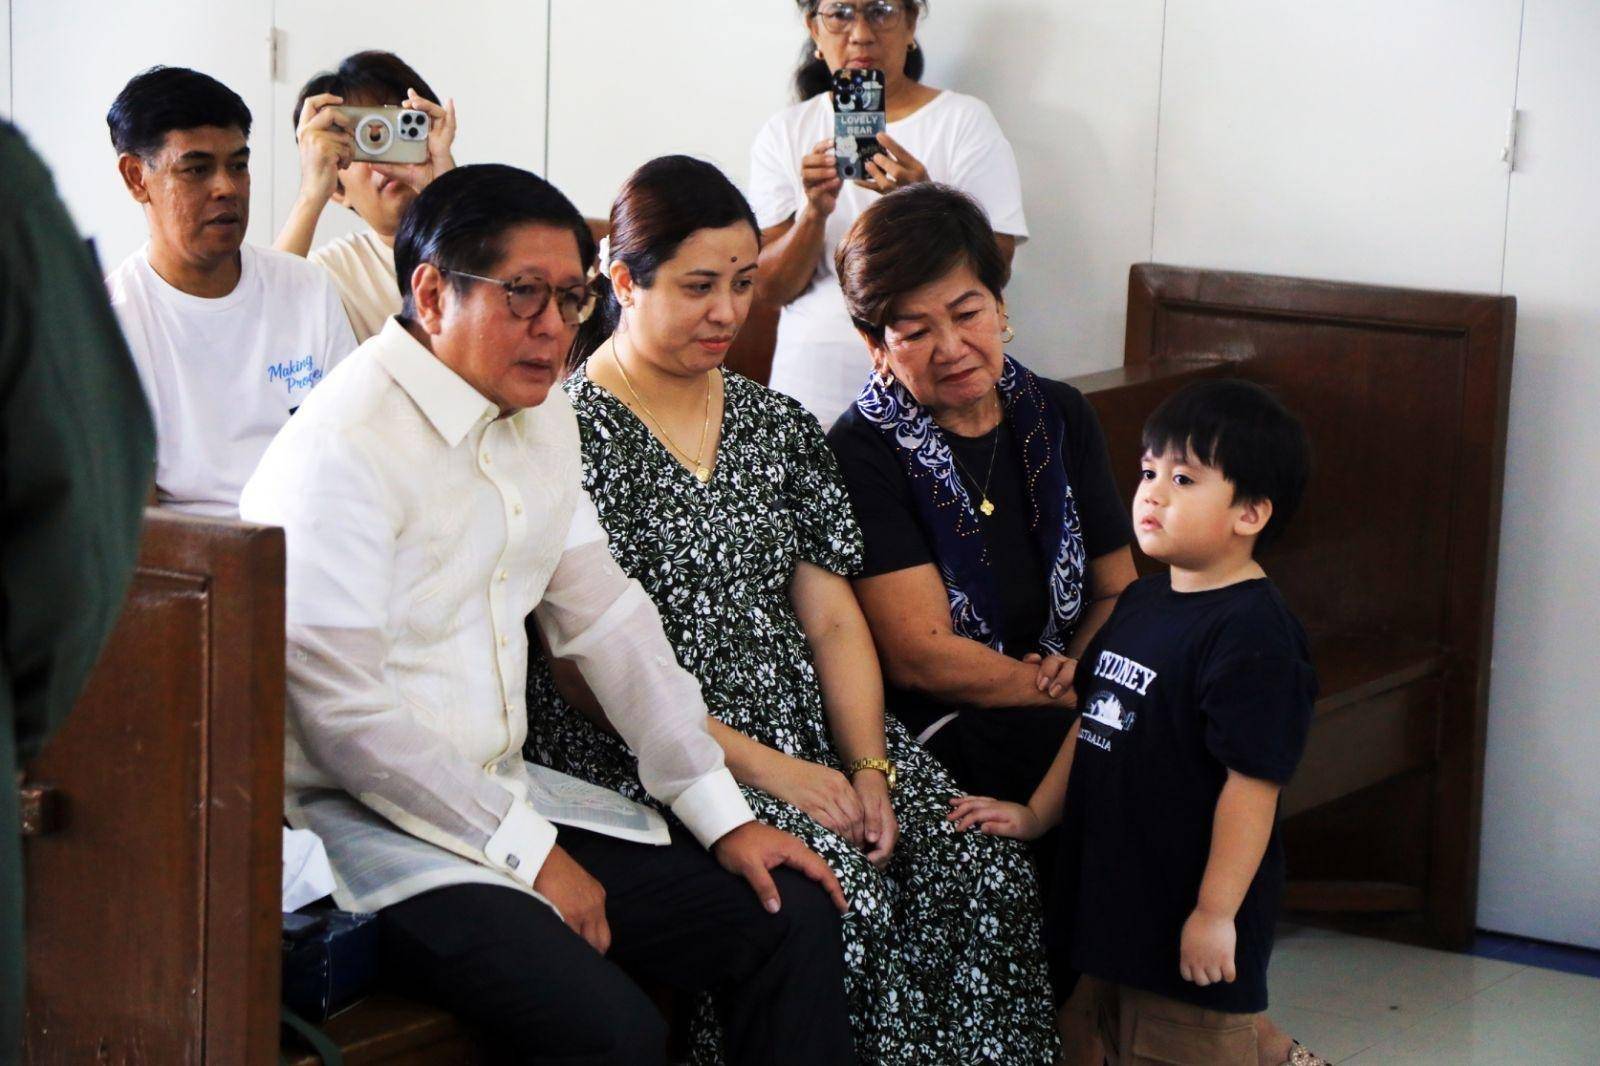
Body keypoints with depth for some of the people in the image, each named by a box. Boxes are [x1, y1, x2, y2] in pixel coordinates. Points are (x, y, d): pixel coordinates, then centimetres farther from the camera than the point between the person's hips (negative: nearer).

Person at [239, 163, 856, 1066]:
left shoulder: (542, 418, 10)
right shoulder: (344, 449, -17)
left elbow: (608, 618, 14)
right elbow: (345, 718, -20)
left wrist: (722, 815, 8)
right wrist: (529, 852, -16)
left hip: (503, 792, 9)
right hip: (366, 818, -9)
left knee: (792, 917, -1)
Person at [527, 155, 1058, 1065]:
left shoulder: (778, 424, 14)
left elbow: (833, 619, 11)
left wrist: (868, 767, -6)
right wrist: (763, 769, -17)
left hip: (805, 733, 6)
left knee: (981, 866, -17)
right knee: (830, 887, -30)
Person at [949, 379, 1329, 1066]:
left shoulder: (1253, 631, -19)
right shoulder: (1139, 603, 8)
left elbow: (1253, 777, -22)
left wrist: (1215, 912, -22)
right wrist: (1035, 814, 14)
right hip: (1109, 899, 9)